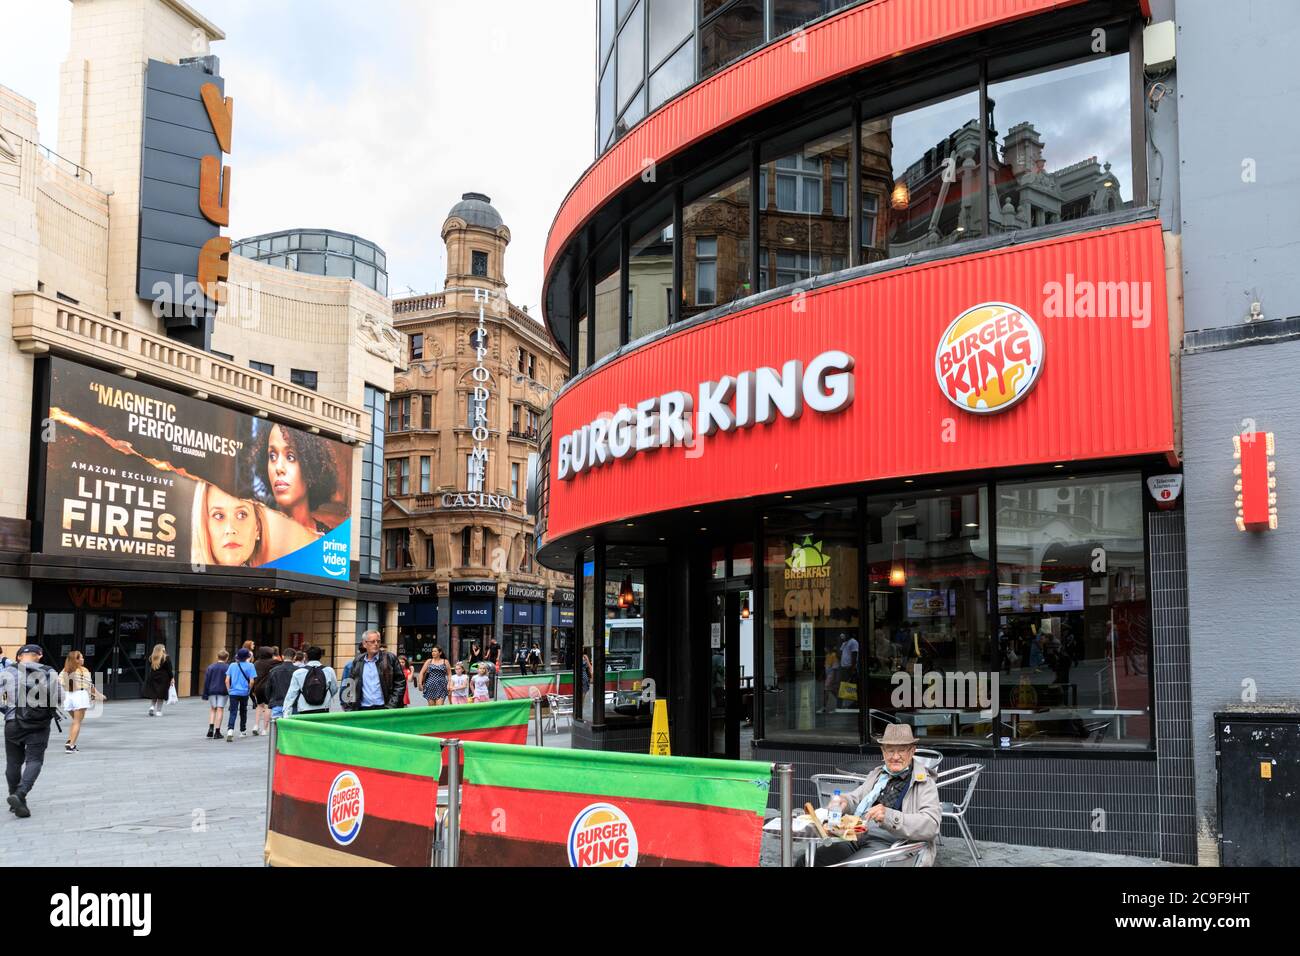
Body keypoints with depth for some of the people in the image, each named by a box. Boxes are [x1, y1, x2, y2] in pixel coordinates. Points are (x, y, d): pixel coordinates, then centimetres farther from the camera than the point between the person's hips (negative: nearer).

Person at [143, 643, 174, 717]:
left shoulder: (151, 658, 2)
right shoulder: (165, 658, -8)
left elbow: (150, 669, 4)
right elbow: (169, 670, -7)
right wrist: (172, 678, 1)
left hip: (152, 678, 3)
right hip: (163, 679, -3)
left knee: (153, 695, 16)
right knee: (161, 696, 4)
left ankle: (152, 707, -5)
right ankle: (158, 711, 3)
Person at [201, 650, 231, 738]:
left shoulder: (210, 667, 4)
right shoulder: (228, 668, -3)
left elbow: (206, 681, 3)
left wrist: (205, 694, 7)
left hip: (212, 691, 2)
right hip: (223, 692, -2)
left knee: (212, 709, 15)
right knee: (219, 710, 1)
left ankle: (211, 727, -2)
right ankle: (217, 732, 1)